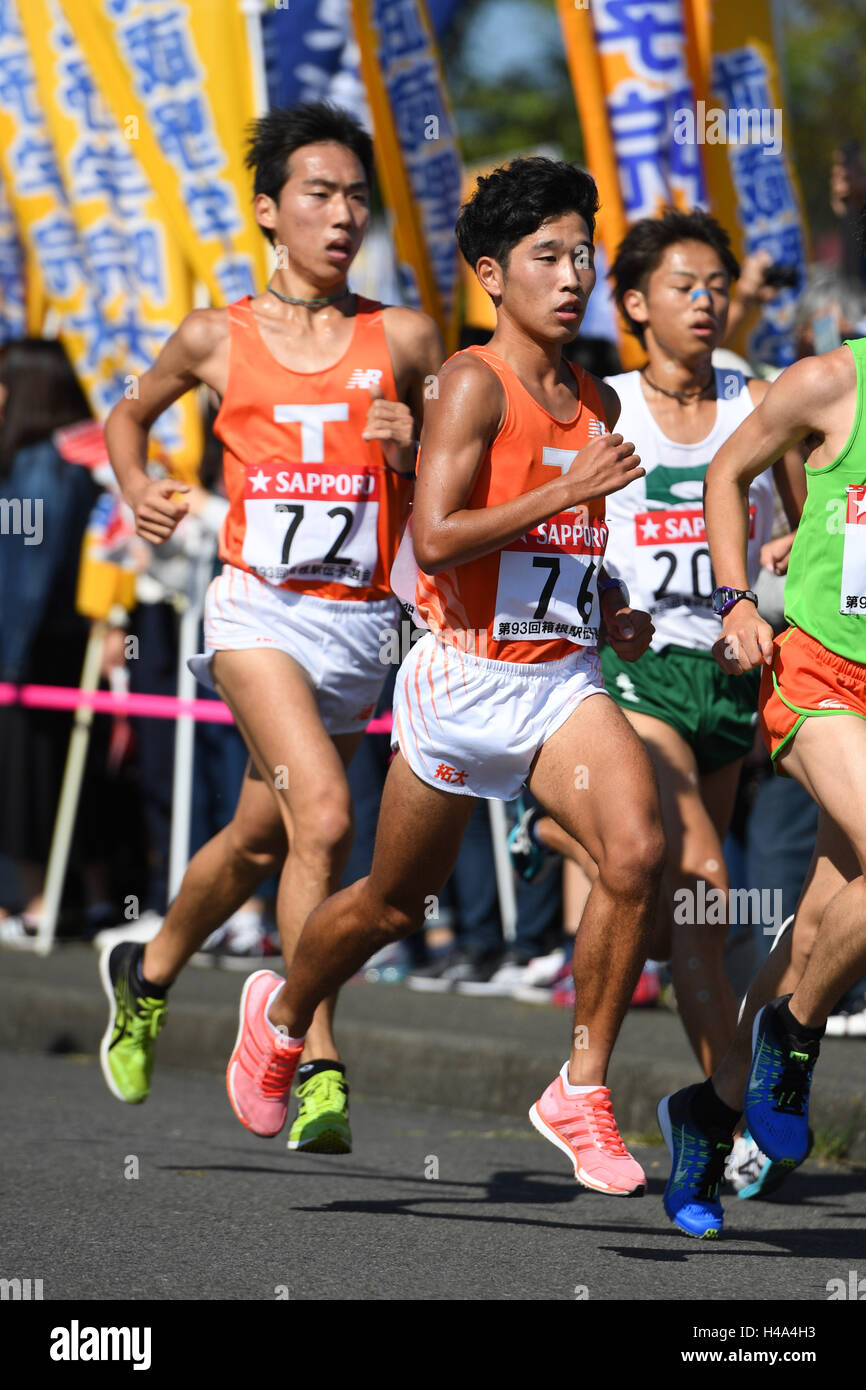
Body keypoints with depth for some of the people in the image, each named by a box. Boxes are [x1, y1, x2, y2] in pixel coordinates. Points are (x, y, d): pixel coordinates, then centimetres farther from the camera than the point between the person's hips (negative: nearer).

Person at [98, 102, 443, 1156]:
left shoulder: (404, 342, 4)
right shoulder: (216, 339, 3)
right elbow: (130, 413, 22)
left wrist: (412, 453, -10)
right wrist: (136, 492, 4)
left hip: (358, 623, 3)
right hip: (257, 607, -3)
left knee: (259, 840, 16)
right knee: (322, 818, -23)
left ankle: (148, 975, 44)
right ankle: (318, 1070, -19)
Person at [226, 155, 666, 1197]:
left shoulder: (596, 403, 10)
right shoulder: (474, 381, -12)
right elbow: (435, 536, -23)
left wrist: (612, 611, 8)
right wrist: (565, 491, -24)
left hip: (563, 679, 5)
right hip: (465, 674, -5)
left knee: (636, 850, -21)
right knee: (395, 902, 11)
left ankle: (582, 1091, -9)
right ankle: (280, 1016, 43)